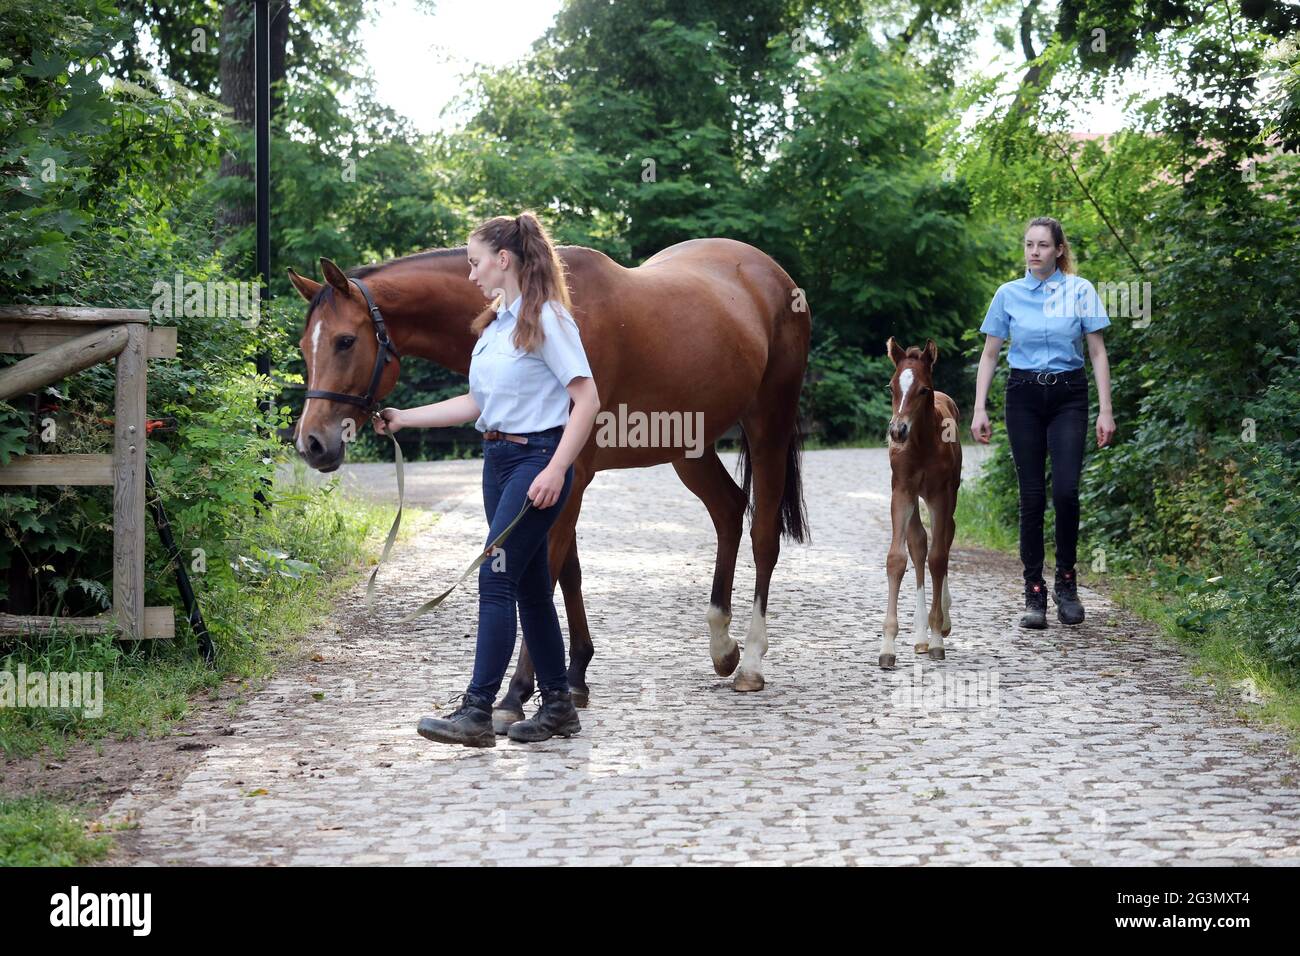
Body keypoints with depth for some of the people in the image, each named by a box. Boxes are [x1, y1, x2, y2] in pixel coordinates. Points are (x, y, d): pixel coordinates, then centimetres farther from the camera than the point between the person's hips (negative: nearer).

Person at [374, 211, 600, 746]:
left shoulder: (547, 318, -12)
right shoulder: (495, 324, 15)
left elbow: (587, 400, -16)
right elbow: (477, 403, 19)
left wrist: (556, 470, -24)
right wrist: (404, 419, 15)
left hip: (537, 460, -9)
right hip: (498, 459, 9)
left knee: (496, 578, -12)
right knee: (530, 585, 11)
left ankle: (476, 712, -12)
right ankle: (558, 705, 19)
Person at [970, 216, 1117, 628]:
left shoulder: (1080, 291, 0)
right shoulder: (1008, 294, 3)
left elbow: (1098, 353, 1)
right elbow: (990, 354, 8)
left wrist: (1105, 410, -5)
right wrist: (979, 410, 0)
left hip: (1069, 396, -1)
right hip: (1024, 397, 1)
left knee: (1065, 489, -14)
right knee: (1032, 495, -1)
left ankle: (1066, 581, 4)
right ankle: (1034, 593, 5)